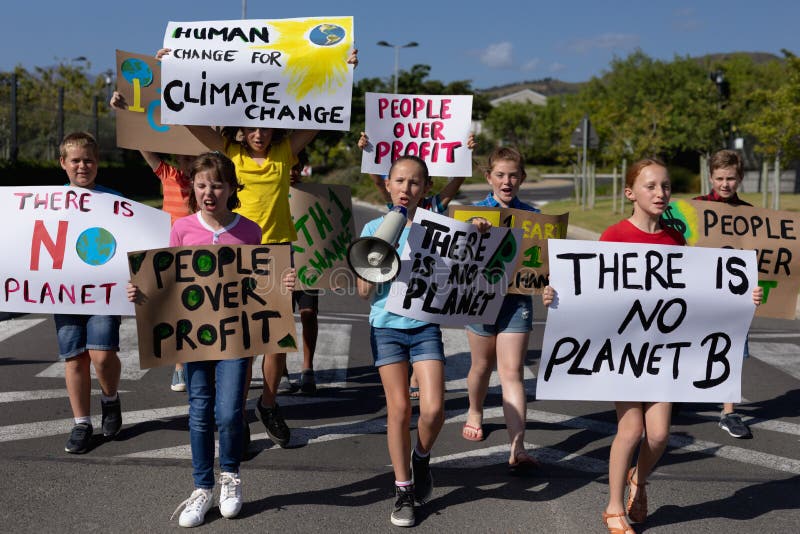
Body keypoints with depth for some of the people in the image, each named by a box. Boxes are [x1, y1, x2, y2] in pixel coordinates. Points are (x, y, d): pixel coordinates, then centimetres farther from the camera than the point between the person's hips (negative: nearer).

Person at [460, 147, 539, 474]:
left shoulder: (531, 215, 4)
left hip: (517, 297, 0)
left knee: (512, 373, -5)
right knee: (482, 365, 16)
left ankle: (517, 450, -8)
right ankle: (475, 412, 46)